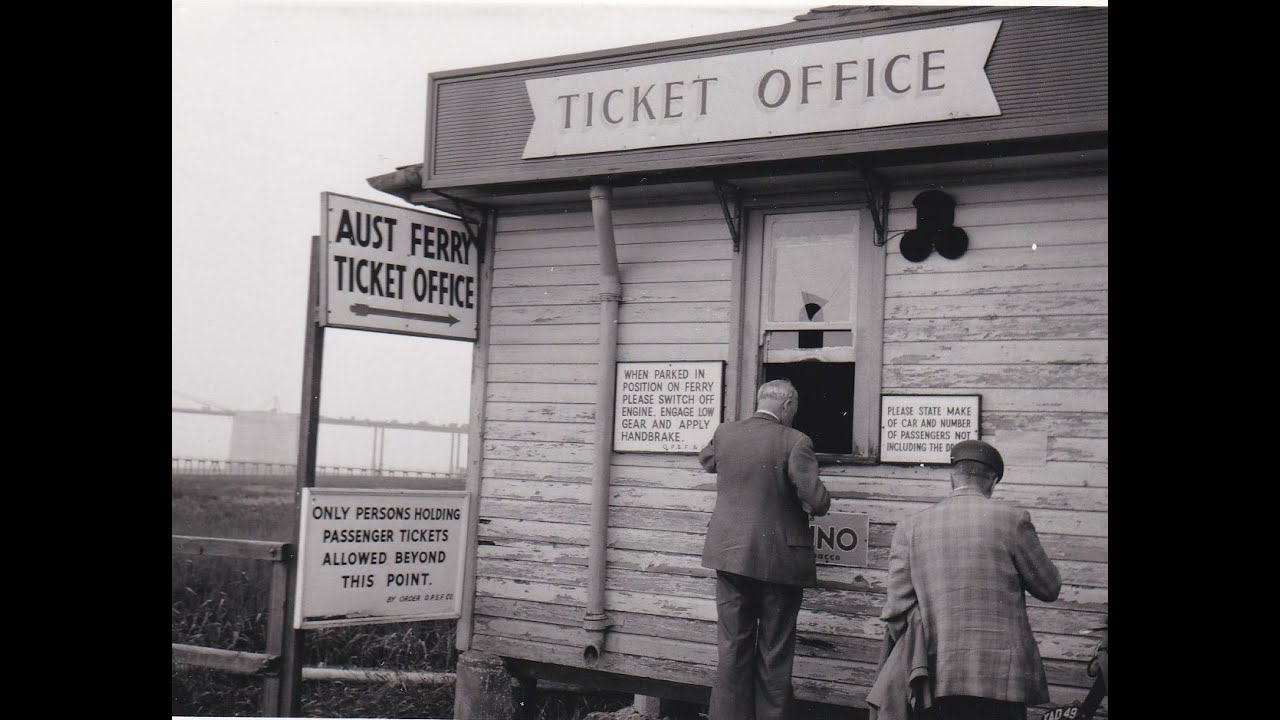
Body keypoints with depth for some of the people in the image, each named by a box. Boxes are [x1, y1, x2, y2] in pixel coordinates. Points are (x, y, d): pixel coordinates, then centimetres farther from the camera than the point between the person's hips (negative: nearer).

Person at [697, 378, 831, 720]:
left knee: (732, 648, 10)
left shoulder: (724, 433, 1)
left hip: (730, 555, 4)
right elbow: (818, 501, -18)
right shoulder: (795, 442, -14)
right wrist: (812, 506, 4)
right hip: (780, 560, -4)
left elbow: (706, 460, 23)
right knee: (774, 653, 8)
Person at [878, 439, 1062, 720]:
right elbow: (1050, 589, 5)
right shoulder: (1013, 520, -4)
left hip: (939, 676, 2)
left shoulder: (911, 527, 2)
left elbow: (896, 607, 1)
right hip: (1002, 678, -2)